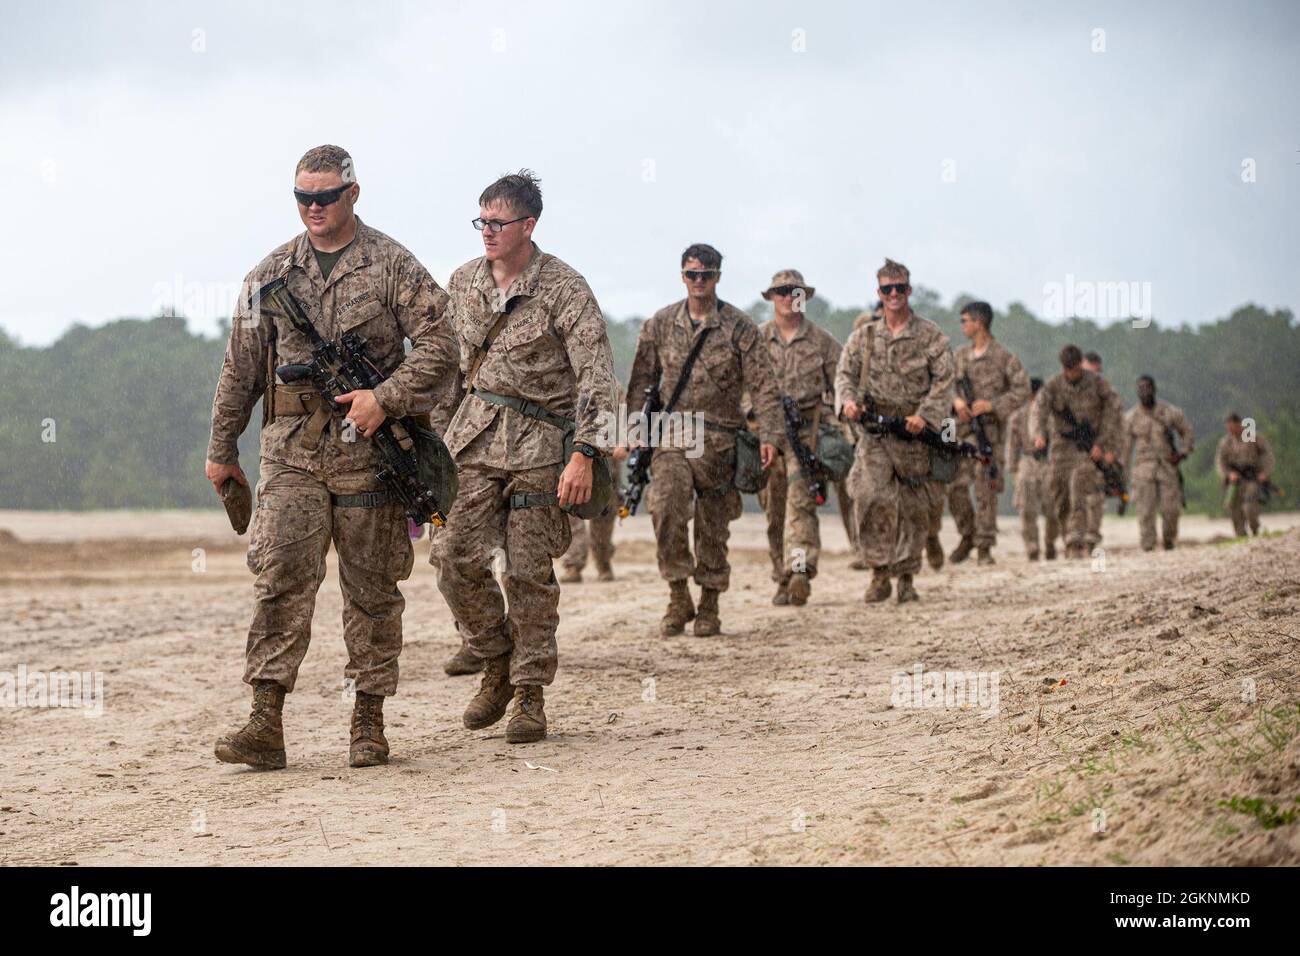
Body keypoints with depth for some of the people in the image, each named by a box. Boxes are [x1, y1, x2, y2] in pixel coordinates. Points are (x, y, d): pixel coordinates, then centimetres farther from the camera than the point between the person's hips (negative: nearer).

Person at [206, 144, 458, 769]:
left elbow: (438, 344, -6)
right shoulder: (271, 274, 12)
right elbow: (241, 366, 15)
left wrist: (386, 397, -17)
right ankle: (266, 723, -14)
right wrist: (222, 449, 16)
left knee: (371, 588, 4)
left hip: (366, 446, -2)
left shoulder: (393, 267, 2)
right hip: (292, 448, 2)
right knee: (281, 576, -11)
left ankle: (369, 721, 14)